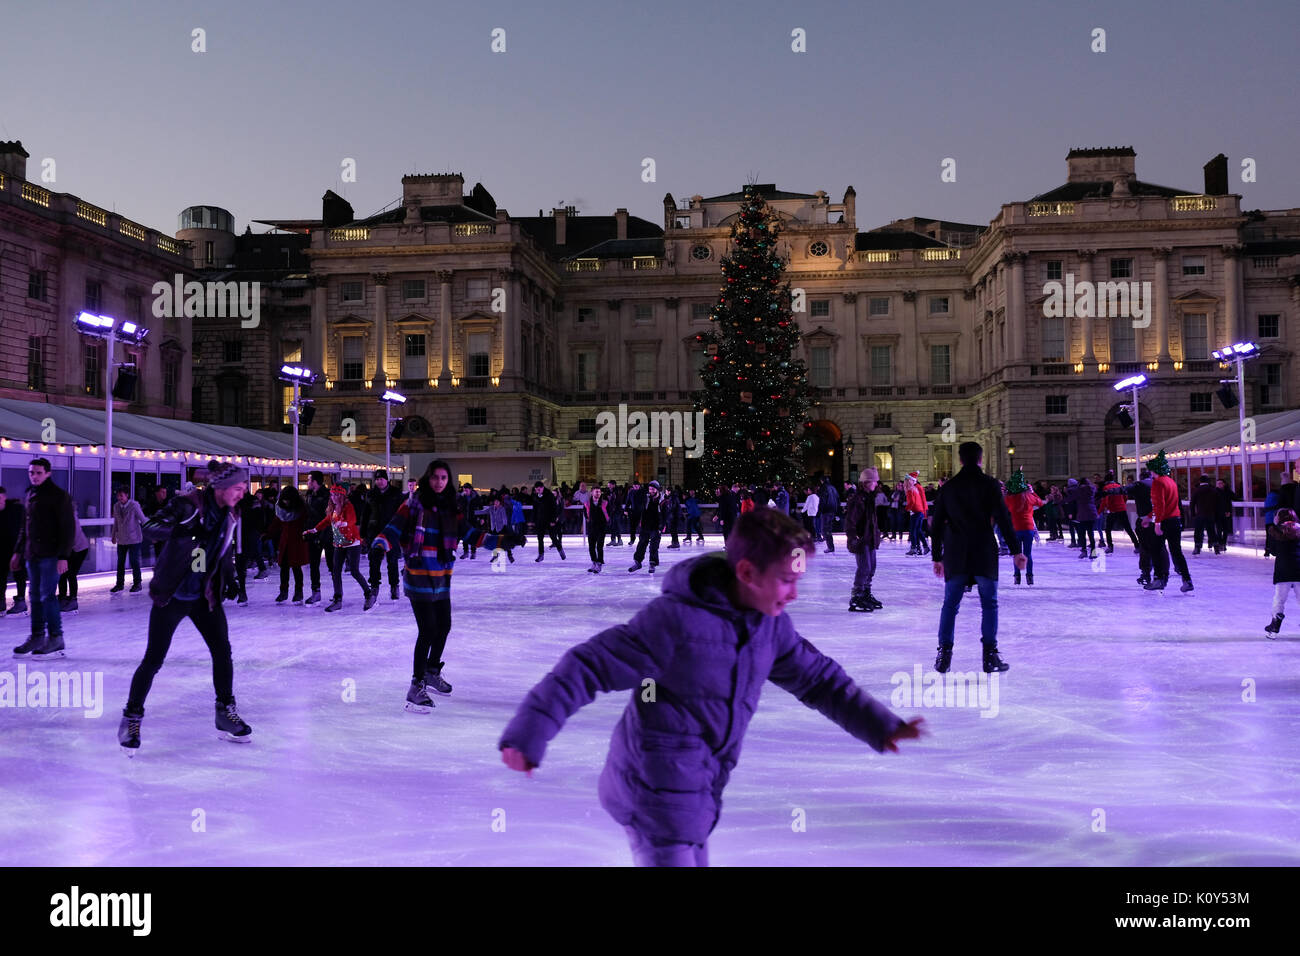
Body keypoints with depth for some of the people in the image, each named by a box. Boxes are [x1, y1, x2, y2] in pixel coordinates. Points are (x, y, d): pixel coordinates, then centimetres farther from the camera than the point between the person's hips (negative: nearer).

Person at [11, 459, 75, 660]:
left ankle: (56, 640, -1)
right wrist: (18, 551, 21)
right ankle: (37, 638, 18)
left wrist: (63, 556, -17)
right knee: (35, 597, 10)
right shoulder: (30, 496, 16)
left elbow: (68, 528, -12)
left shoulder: (59, 496, -8)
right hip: (32, 556, 7)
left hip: (51, 556, -7)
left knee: (47, 596, -8)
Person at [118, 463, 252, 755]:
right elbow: (150, 528, -23)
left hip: (205, 596, 6)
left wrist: (230, 579, 11)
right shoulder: (188, 504, -18)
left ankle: (225, 714, 19)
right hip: (172, 596, -6)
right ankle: (131, 717, 15)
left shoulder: (230, 515, 3)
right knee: (153, 659, -2)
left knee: (222, 652, 4)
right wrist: (180, 529, -39)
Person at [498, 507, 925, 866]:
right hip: (658, 795, -8)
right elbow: (588, 666, -23)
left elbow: (818, 678, 11)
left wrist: (881, 725, 4)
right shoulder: (676, 620, -24)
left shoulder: (769, 625, -1)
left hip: (696, 793, 8)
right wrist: (527, 734, -29)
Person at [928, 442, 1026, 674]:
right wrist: (1016, 551, -5)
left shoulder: (949, 487, 7)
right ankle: (990, 655, 3)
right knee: (989, 604, 6)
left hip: (955, 555, 3)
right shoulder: (989, 484, -3)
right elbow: (1003, 518, -9)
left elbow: (937, 525, 9)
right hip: (984, 554, -3)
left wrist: (937, 557, 16)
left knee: (950, 604, 9)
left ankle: (944, 655, 6)